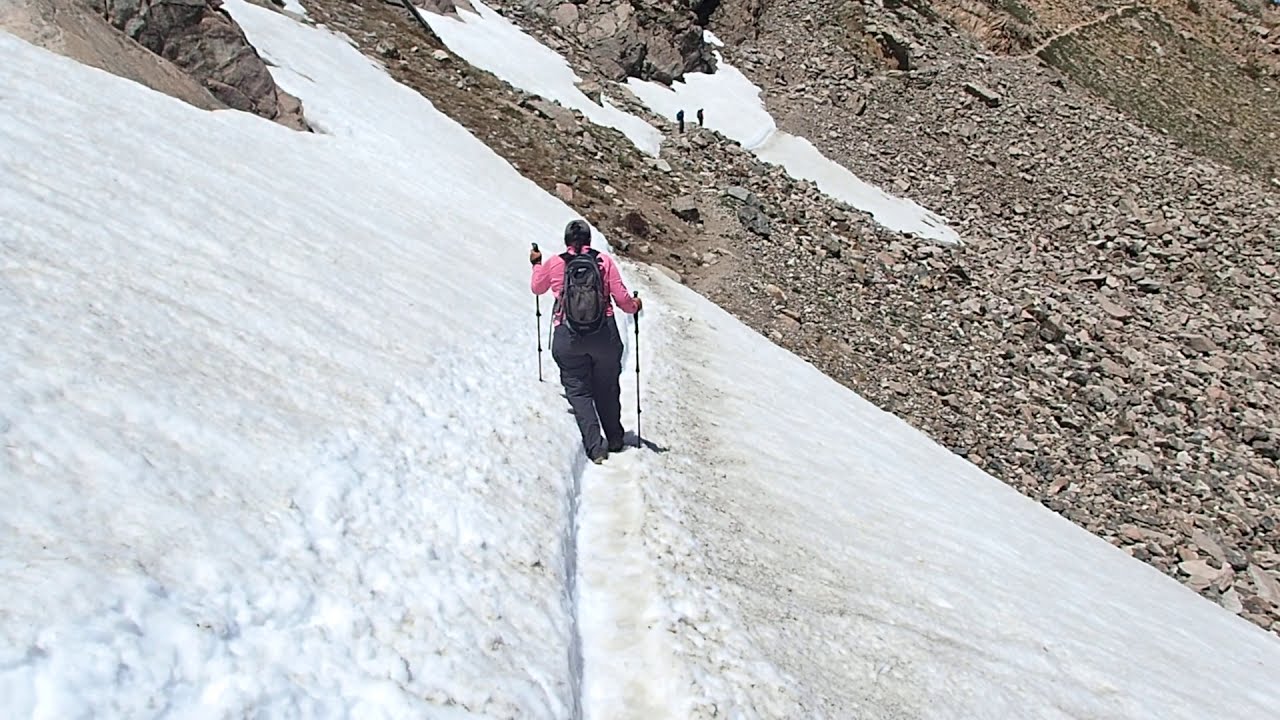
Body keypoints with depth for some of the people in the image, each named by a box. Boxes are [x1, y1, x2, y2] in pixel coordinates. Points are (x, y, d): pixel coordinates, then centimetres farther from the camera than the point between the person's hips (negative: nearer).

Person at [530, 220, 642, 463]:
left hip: (568, 338, -1)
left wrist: (536, 264, 38)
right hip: (604, 334, 1)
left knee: (578, 391, 7)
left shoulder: (553, 263, 2)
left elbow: (537, 288, 21)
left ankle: (595, 446, -5)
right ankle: (615, 440, 30)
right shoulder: (604, 260, 0)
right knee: (607, 388, 16)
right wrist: (634, 306, 21)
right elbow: (622, 298, -1)